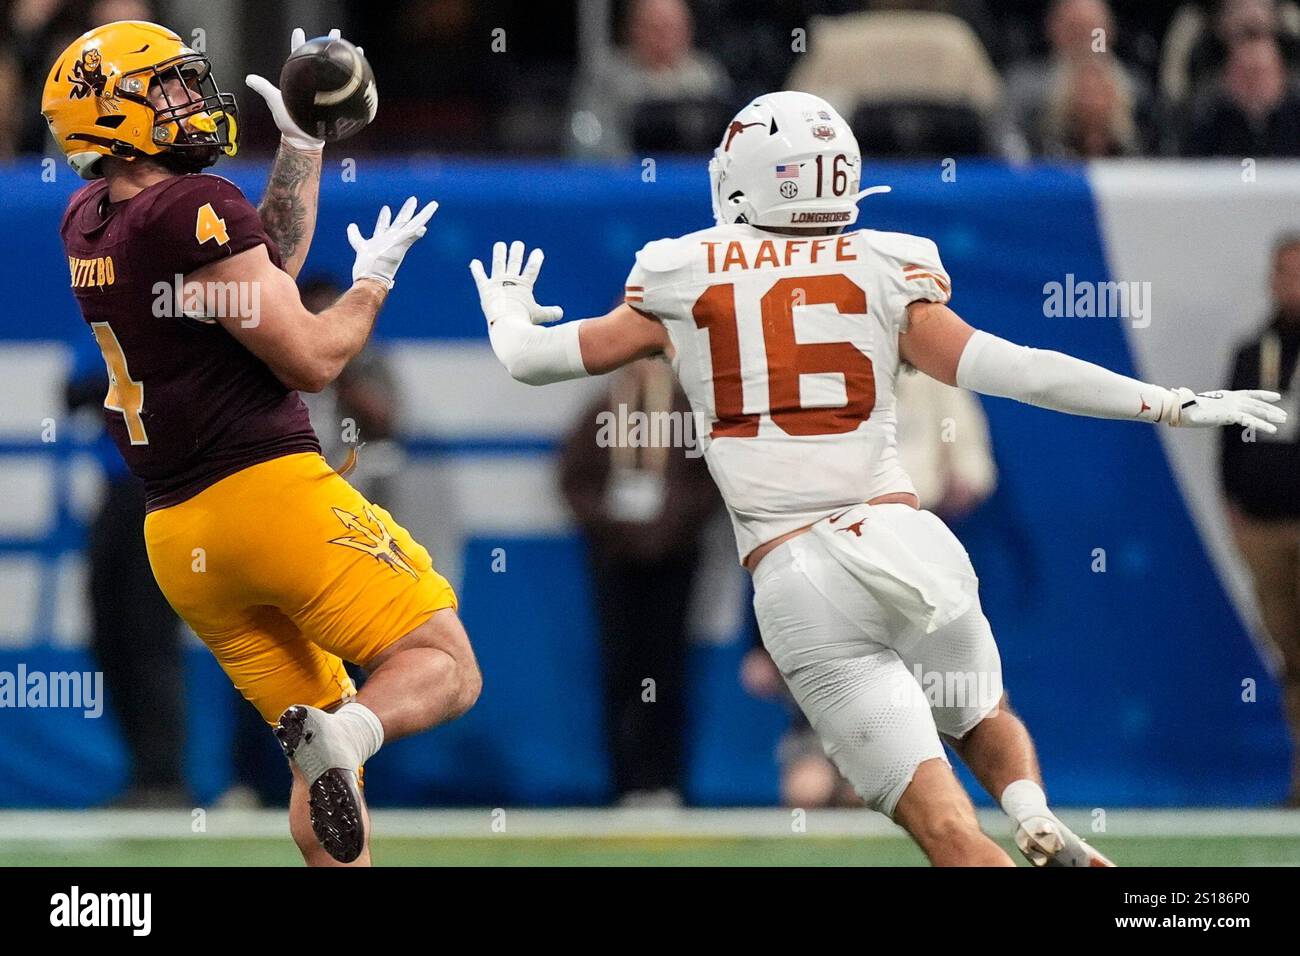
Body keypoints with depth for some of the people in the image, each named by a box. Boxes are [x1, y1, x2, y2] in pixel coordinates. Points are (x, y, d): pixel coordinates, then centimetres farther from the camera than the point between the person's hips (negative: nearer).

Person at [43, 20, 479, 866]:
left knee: (321, 779, 14)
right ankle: (347, 731, -31)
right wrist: (374, 279, 6)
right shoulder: (194, 213, -14)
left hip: (178, 535, 8)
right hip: (271, 489, -8)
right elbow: (311, 359, -11)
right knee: (445, 670, -3)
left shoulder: (87, 224, 10)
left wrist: (304, 147, 20)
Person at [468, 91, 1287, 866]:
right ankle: (1040, 825, -3)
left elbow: (531, 358, 15)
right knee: (984, 720, 28)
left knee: (947, 828, -3)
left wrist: (508, 311, 39)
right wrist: (1175, 406, 2)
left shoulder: (682, 280, 6)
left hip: (796, 579, -1)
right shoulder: (886, 272, 5)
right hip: (906, 542, 1)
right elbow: (1006, 370, -2)